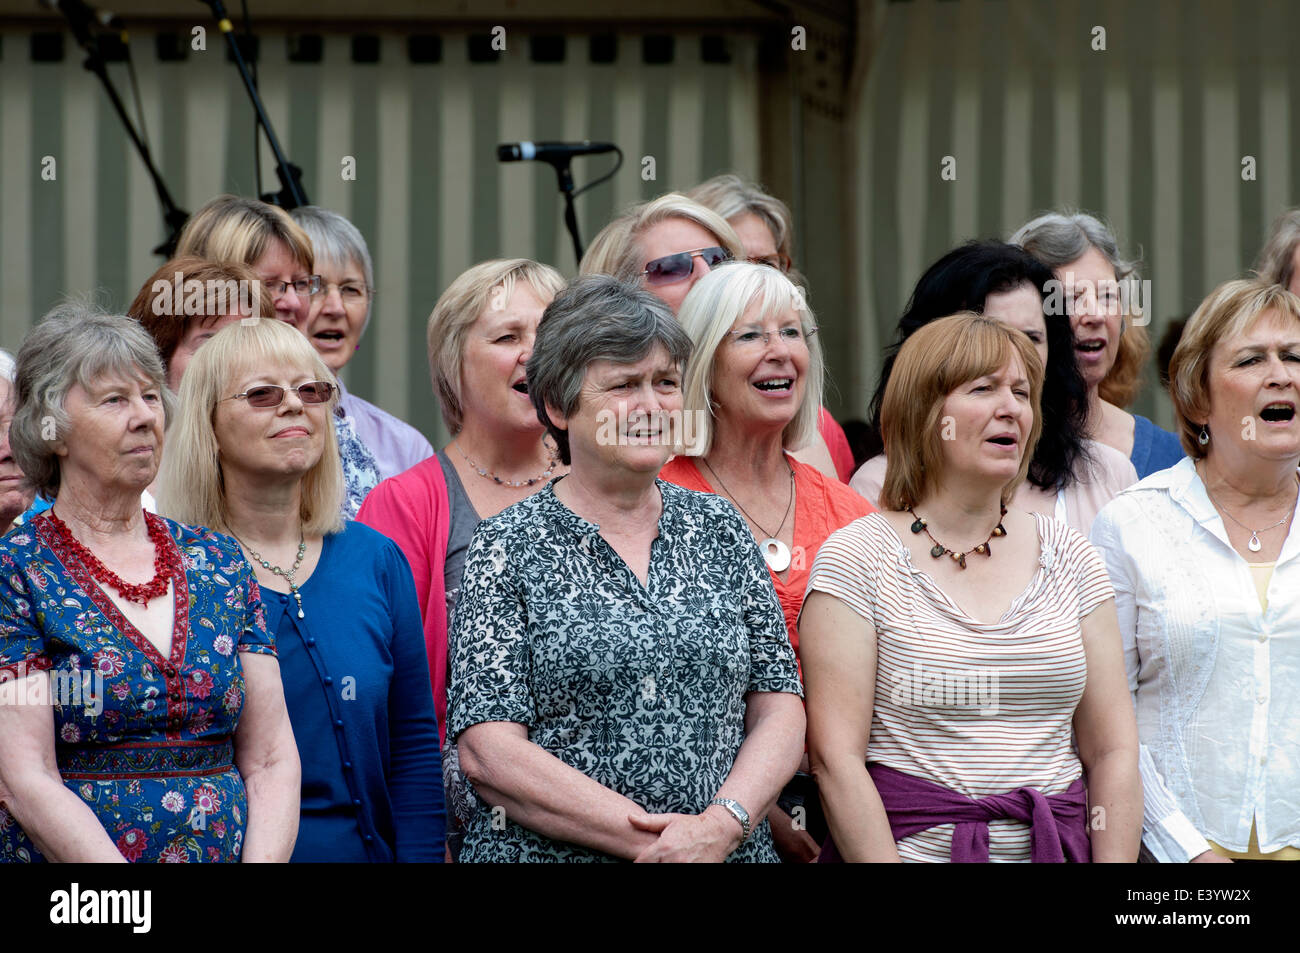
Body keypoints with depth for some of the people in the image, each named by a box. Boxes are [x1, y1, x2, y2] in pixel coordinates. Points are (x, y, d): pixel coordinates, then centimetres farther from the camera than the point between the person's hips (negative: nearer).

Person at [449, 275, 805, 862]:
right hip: (549, 853, -3)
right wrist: (646, 840, -19)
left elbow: (779, 709, 4)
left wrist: (724, 823, -15)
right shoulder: (506, 549, -4)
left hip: (735, 851, 3)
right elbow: (488, 753, -11)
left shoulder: (720, 529, 7)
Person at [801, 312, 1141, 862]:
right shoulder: (856, 559, -4)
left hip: (1060, 847, 4)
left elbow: (1113, 751, 6)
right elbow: (835, 757, -11)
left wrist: (1114, 861, -6)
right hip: (913, 847, -4)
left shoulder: (1067, 556, 8)